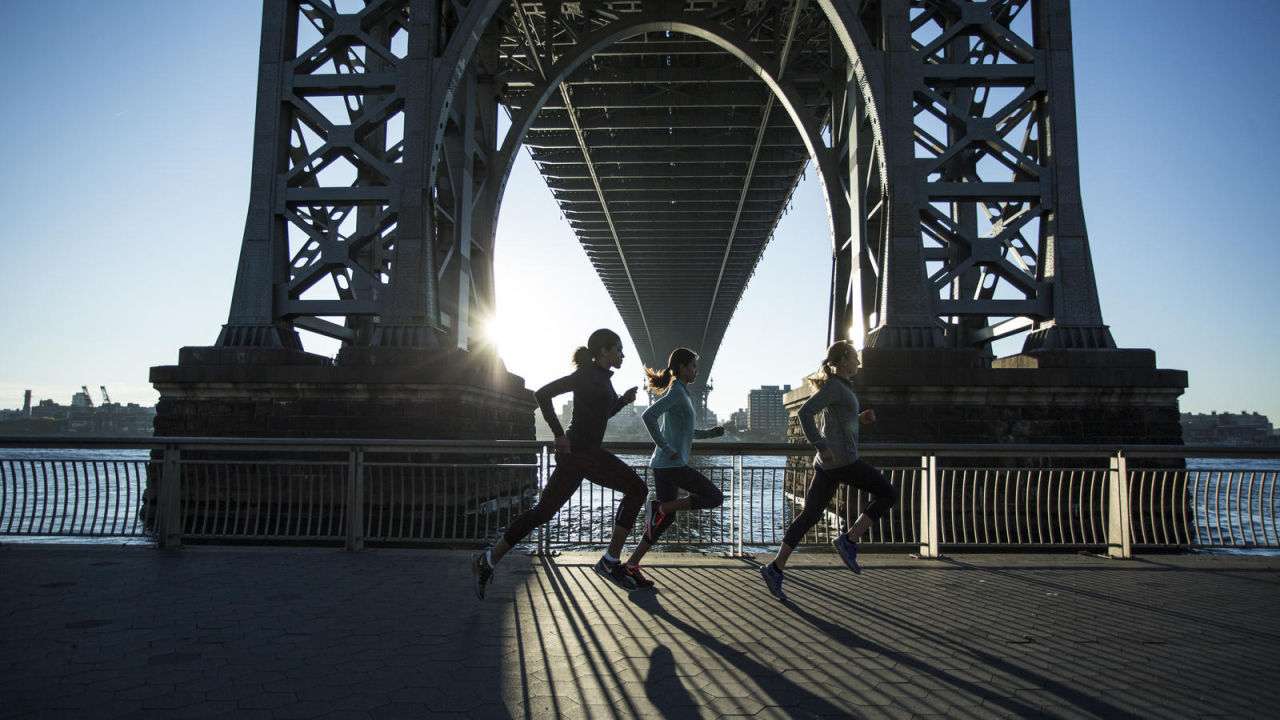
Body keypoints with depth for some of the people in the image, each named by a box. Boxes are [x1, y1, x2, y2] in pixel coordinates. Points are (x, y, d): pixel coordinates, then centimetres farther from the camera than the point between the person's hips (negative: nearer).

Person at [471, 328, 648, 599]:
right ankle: (611, 561, -7)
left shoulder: (601, 378, 18)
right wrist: (559, 434, -15)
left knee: (543, 512, 10)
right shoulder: (586, 374, -9)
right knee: (636, 489, -11)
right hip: (578, 451, -10)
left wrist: (623, 400, 13)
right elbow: (542, 393, -14)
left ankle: (488, 561, 14)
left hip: (587, 453, 10)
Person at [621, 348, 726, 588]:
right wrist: (667, 448, -21)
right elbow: (648, 415, -24)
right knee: (715, 497, -3)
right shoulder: (677, 392, -10)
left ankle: (632, 565, 10)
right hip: (673, 464, -10)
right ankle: (658, 508, -9)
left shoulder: (679, 392, 20)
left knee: (667, 518, 13)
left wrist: (710, 433, 21)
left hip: (664, 465, 10)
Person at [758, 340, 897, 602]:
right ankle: (849, 541, -3)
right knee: (887, 494, 4)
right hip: (841, 459, -9)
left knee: (809, 516, 7)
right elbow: (805, 412, -21)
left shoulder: (836, 387, 19)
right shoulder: (835, 385, -11)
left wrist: (860, 418, 16)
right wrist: (822, 447, -22)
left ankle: (776, 568, 2)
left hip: (827, 463, 9)